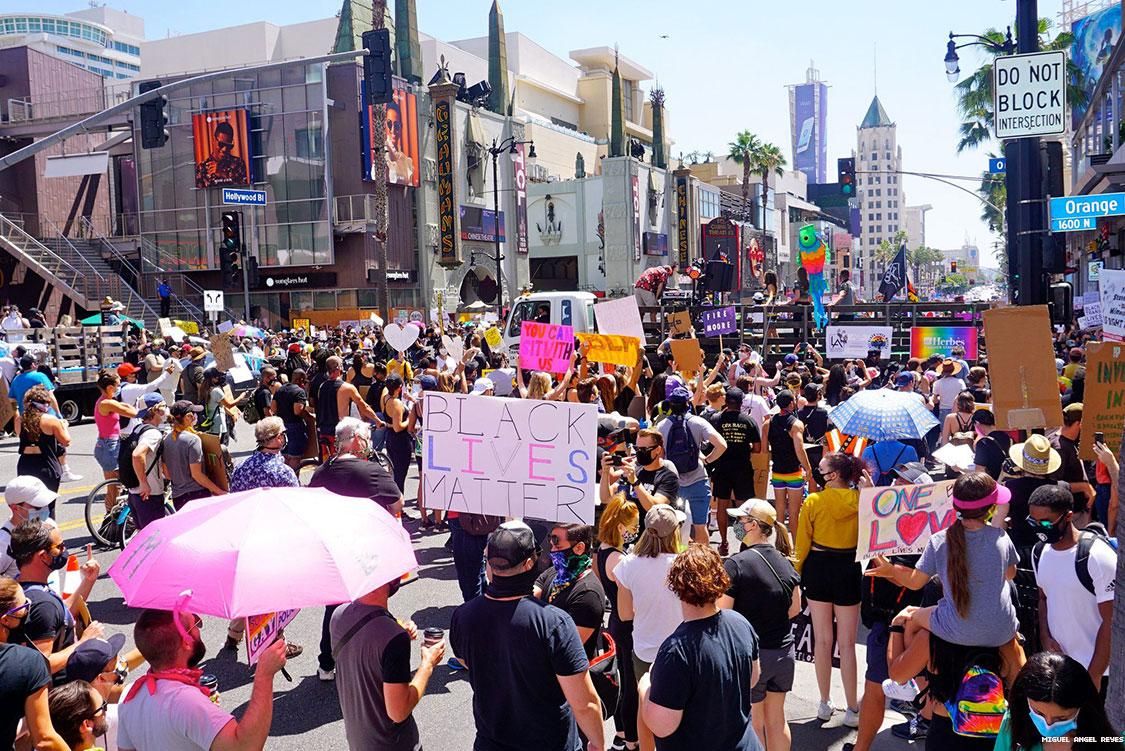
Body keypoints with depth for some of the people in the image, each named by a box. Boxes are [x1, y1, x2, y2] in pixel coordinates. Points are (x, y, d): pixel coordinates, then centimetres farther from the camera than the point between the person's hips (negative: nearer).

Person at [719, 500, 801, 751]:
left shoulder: (736, 564, -19)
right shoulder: (785, 561, 0)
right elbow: (795, 608, 10)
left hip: (751, 653, -6)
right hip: (784, 652, 6)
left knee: (753, 724, 10)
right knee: (776, 718, 20)